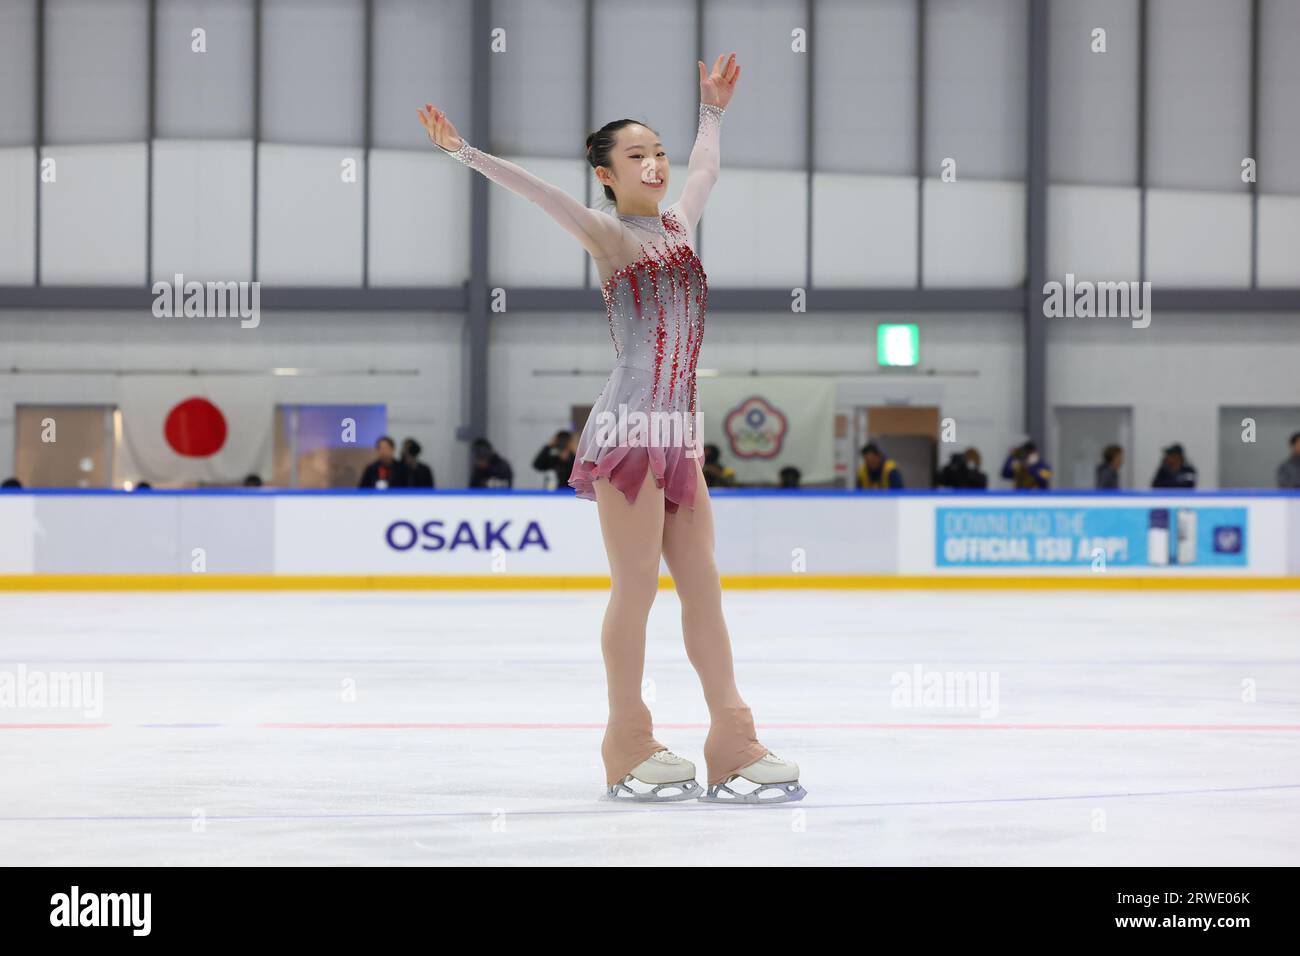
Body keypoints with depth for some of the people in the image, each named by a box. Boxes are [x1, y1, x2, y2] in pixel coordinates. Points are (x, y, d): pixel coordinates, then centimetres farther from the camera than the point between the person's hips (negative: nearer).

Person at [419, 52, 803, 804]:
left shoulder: (678, 227, 17)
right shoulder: (608, 236, 0)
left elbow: (705, 168, 36)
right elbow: (534, 188, -11)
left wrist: (712, 109, 48)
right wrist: (466, 153, -22)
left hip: (680, 436, 7)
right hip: (630, 430, -7)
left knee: (704, 588, 5)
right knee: (637, 589, -4)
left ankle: (733, 744, 8)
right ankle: (629, 746, 2)